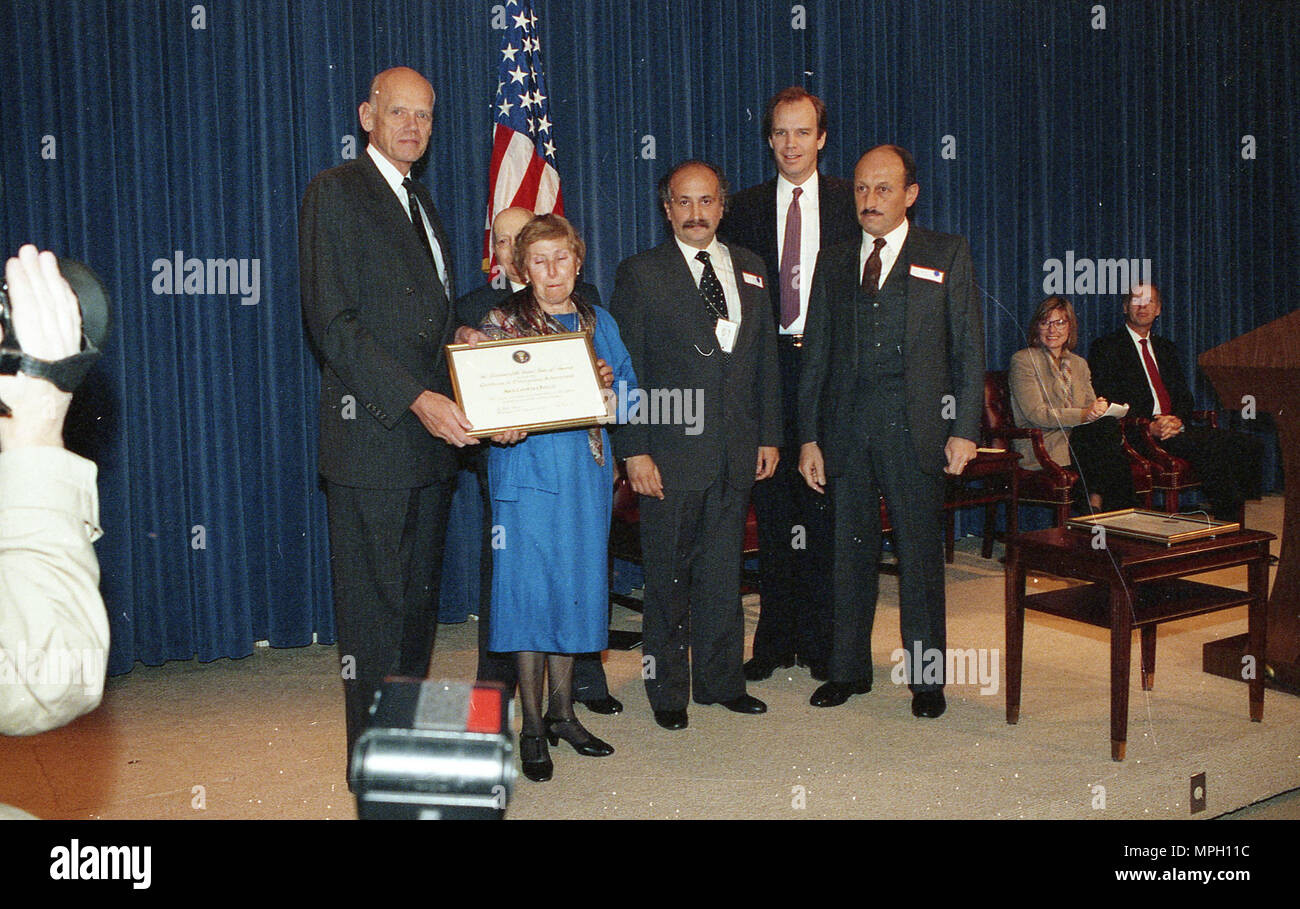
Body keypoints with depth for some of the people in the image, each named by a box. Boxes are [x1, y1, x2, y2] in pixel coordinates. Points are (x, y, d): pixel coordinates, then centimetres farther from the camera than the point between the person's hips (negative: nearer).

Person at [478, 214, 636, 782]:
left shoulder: (598, 322, 12)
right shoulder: (501, 323, 1)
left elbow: (628, 389, 12)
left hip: (587, 472, 4)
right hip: (527, 469, -4)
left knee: (576, 584, 8)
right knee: (530, 587, -3)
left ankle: (562, 711, 21)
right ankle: (532, 726, 8)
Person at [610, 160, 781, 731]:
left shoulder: (749, 269, 12)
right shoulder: (640, 274, -1)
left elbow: (765, 357, 14)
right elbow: (625, 370, -5)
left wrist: (769, 435, 9)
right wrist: (634, 450, -11)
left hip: (737, 450, 4)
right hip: (672, 449, -4)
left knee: (723, 571, 12)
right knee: (669, 575, 5)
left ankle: (721, 680, 26)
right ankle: (667, 690, 18)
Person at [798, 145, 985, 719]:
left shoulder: (947, 256, 5)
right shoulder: (832, 264, 13)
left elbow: (969, 348, 1)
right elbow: (816, 356, 12)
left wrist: (964, 430, -6)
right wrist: (809, 436, 6)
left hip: (916, 428, -3)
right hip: (846, 428, 3)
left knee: (920, 554, 3)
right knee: (850, 552, 9)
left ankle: (926, 678, 15)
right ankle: (849, 669, 23)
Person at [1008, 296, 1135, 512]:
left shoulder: (1079, 363, 23)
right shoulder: (1023, 360, 3)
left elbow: (1091, 407, 15)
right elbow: (1035, 413, -10)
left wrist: (1100, 409, -12)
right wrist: (1083, 415, -23)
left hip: (1083, 438, 5)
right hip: (1042, 445, -5)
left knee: (1108, 424, -30)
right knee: (1107, 426, -30)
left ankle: (1096, 506, -29)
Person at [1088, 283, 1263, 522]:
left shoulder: (1166, 348, 24)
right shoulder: (1106, 347, 3)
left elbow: (1184, 396, 17)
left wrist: (1178, 420, -8)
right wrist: (1149, 427, -19)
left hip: (1175, 428, 7)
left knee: (1248, 446, -13)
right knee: (1212, 448, -29)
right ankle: (1225, 519, -21)